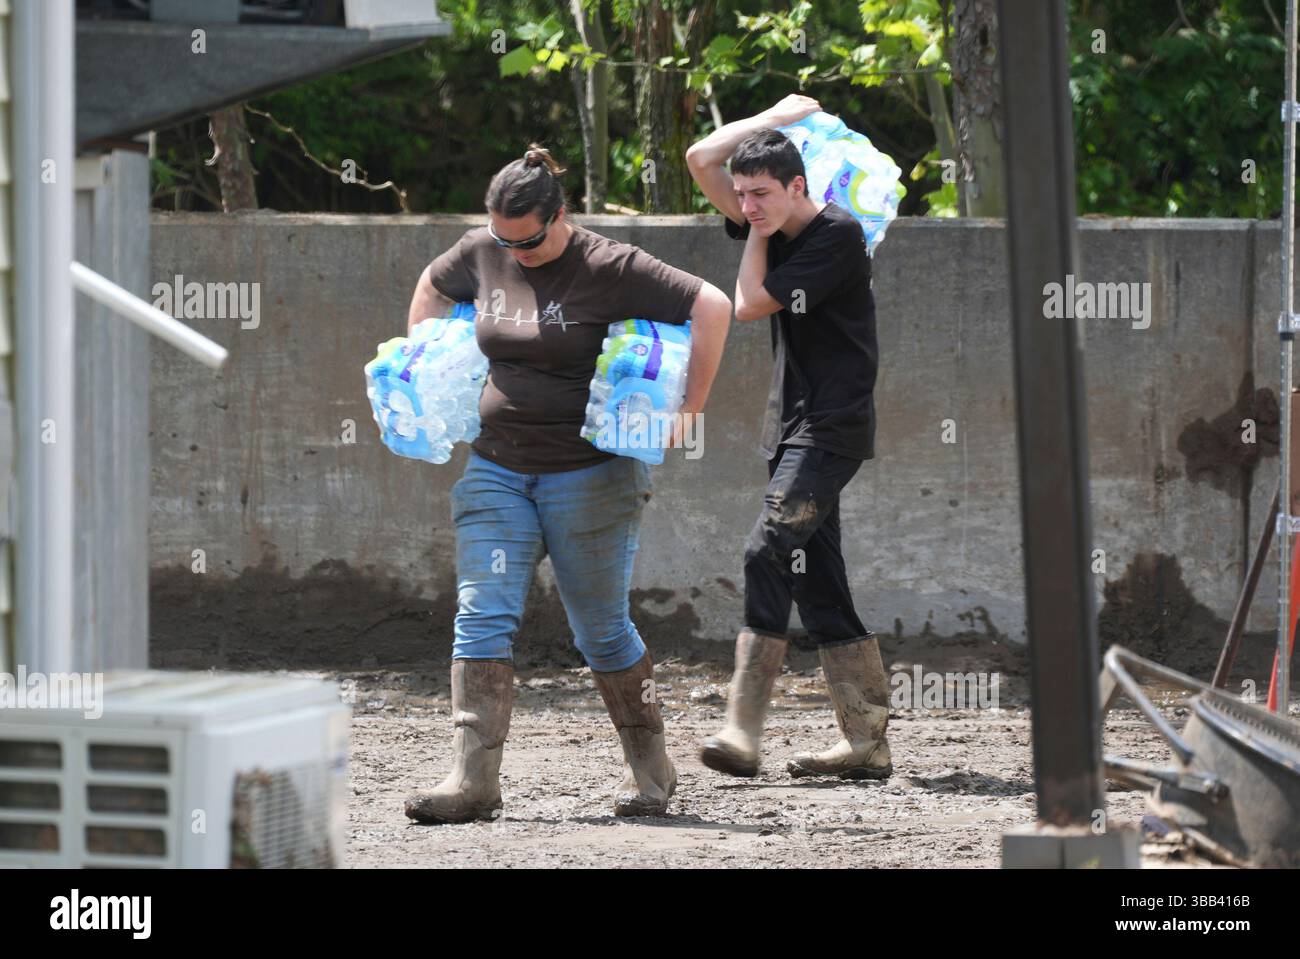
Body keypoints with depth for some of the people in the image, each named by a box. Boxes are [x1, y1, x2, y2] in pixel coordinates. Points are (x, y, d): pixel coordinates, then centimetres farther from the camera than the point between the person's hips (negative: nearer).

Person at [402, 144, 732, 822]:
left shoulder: (609, 268, -13)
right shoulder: (482, 253, 4)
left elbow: (712, 307, -15)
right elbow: (433, 287, 27)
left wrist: (689, 409, -15)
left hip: (588, 477, -5)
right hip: (495, 470, 5)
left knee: (602, 630, 4)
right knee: (482, 617, -9)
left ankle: (650, 769, 22)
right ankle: (474, 779, -13)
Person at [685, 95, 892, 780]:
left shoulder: (837, 236, -11)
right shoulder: (771, 230, 11)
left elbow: (749, 304, -14)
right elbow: (702, 158, 10)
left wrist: (758, 235, 0)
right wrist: (777, 118, 8)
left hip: (833, 427, -9)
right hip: (792, 426, 9)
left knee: (768, 553, -21)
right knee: (817, 581, 5)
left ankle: (743, 729, -27)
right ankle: (866, 742, 5)